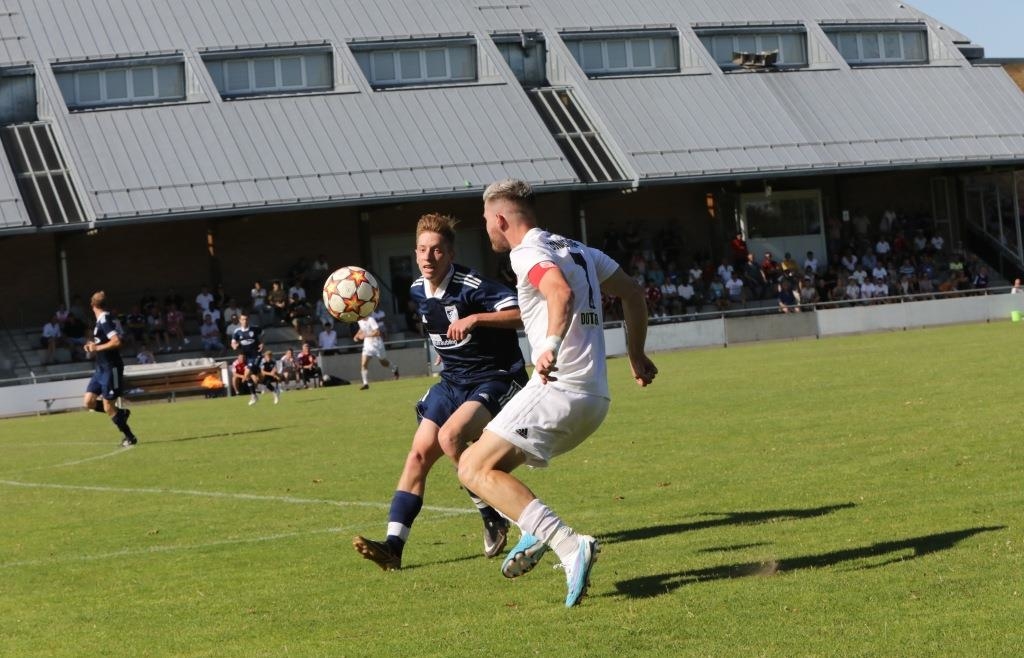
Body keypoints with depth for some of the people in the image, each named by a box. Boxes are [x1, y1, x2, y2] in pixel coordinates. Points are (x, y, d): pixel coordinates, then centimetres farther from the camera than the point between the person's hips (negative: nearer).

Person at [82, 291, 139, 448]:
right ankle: (122, 413, 17)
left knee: (108, 407, -4)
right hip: (101, 369, 9)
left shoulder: (104, 320, -17)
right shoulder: (101, 321, 12)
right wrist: (93, 347, 10)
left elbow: (116, 342, -27)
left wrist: (97, 348, -18)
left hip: (111, 369, -9)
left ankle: (130, 437, 7)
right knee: (89, 402, 4)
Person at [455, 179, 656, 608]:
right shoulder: (578, 251, 21)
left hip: (558, 388, -9)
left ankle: (569, 545, -25)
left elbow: (562, 292, -26)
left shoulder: (527, 252, -6)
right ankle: (538, 533, 2)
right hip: (595, 398, 9)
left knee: (475, 470, -12)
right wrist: (636, 356, 35)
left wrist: (552, 345, -36)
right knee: (481, 462, 20)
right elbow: (633, 295, 27)